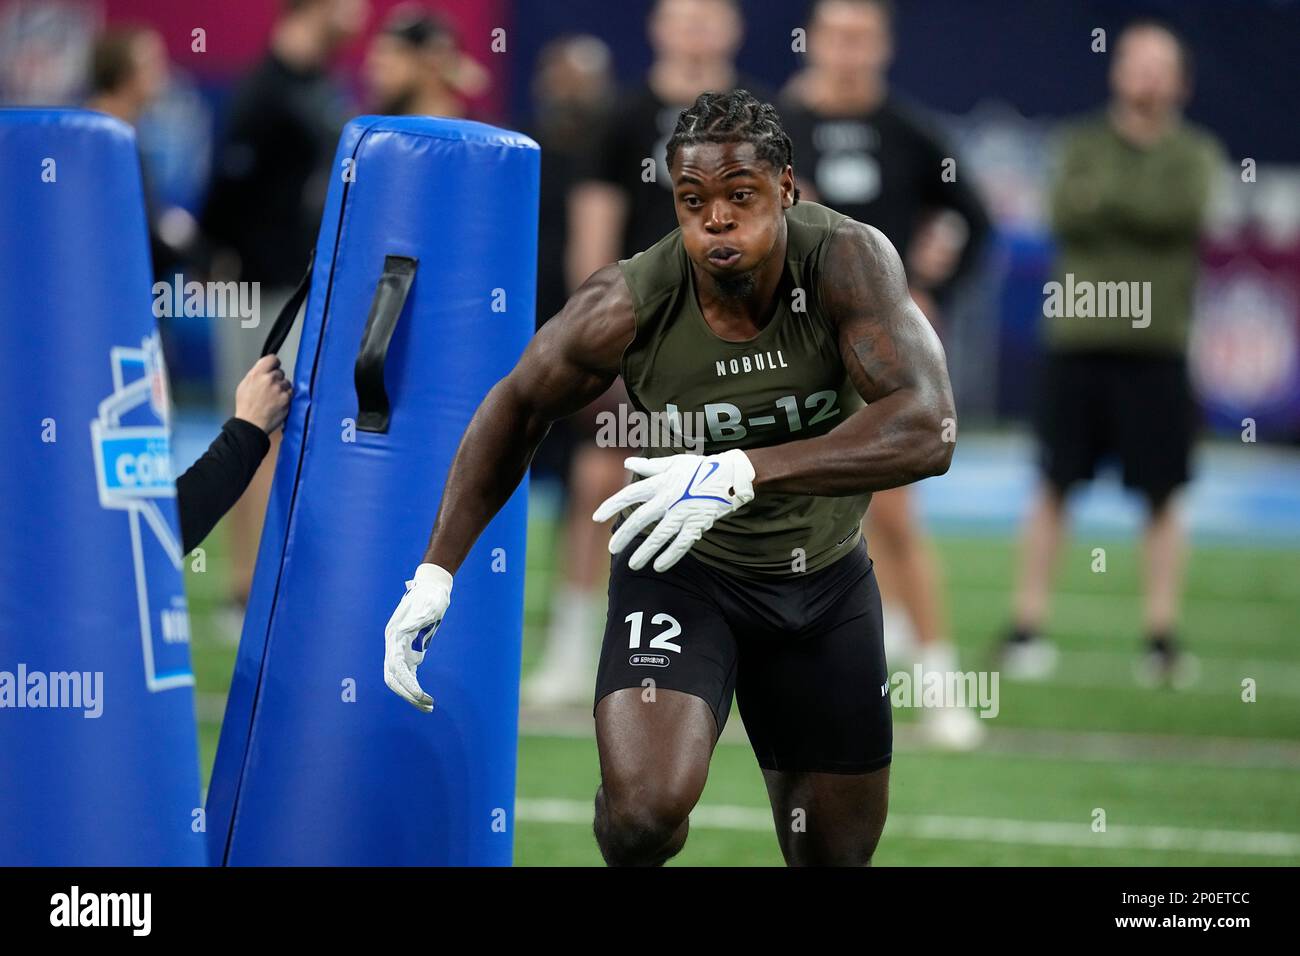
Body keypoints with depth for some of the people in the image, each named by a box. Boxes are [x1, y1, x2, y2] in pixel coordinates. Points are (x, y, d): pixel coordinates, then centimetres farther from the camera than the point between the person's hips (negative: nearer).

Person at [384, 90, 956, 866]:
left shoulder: (848, 262, -26)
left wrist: (745, 472, -48)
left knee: (838, 851, 13)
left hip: (826, 577, 2)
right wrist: (436, 572, -7)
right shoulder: (630, 306, -23)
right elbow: (516, 409, -3)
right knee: (644, 814, -26)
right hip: (681, 569, -1)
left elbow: (926, 432, -38)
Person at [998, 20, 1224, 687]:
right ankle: (1026, 628, 6)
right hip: (1078, 340, 1)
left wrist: (1107, 197, -9)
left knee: (1163, 495, -1)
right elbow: (1068, 210, -5)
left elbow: (1187, 209, -12)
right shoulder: (1085, 144, 11)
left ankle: (1162, 638, 6)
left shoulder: (1195, 154, 8)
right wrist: (1144, 206, -13)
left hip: (1158, 349, -1)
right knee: (1055, 488, 2)